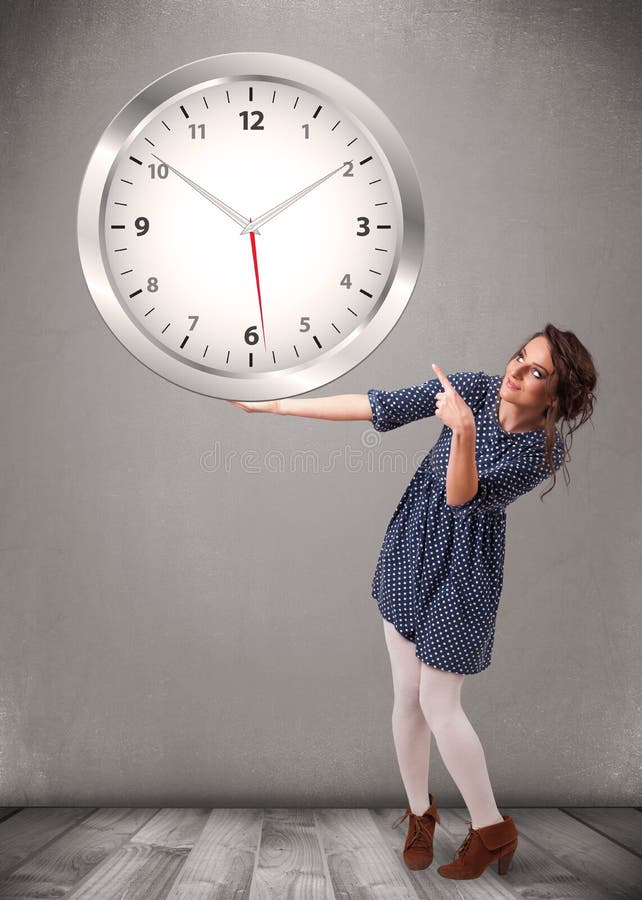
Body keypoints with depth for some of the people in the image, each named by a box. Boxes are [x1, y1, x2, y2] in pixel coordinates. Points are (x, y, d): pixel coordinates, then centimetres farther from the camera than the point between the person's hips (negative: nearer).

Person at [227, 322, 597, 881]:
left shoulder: (544, 450, -18)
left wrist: (463, 431, -46)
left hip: (461, 573, -4)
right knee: (407, 696, 10)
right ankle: (420, 811, 33)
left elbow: (463, 496, -27)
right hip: (409, 550, 4)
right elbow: (379, 407, -7)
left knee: (438, 705, 0)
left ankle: (492, 828, 23)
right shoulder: (474, 388, -8)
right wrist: (276, 405, -7)